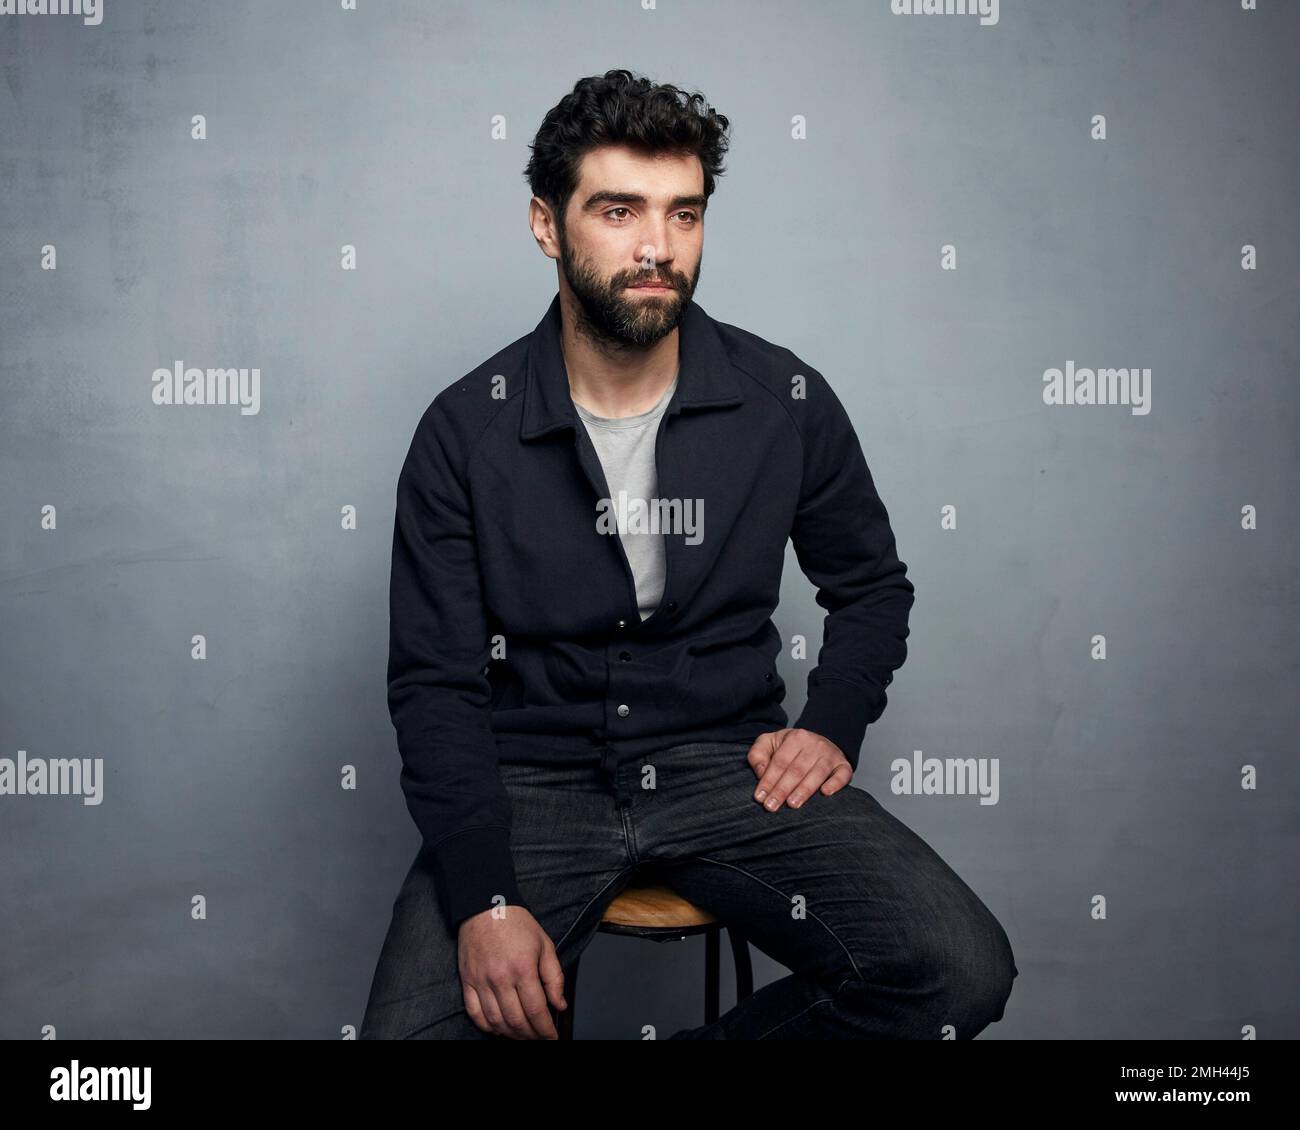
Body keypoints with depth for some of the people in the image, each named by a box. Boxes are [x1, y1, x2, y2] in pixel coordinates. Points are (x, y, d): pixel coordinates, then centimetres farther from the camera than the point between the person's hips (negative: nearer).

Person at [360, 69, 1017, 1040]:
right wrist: (483, 901, -17)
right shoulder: (465, 432, -5)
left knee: (963, 970, -20)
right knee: (413, 1022, -25)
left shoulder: (787, 402, -1)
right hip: (531, 779, -1)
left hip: (729, 766, 2)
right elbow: (435, 682, -5)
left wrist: (832, 725, -2)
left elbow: (873, 586, 16)